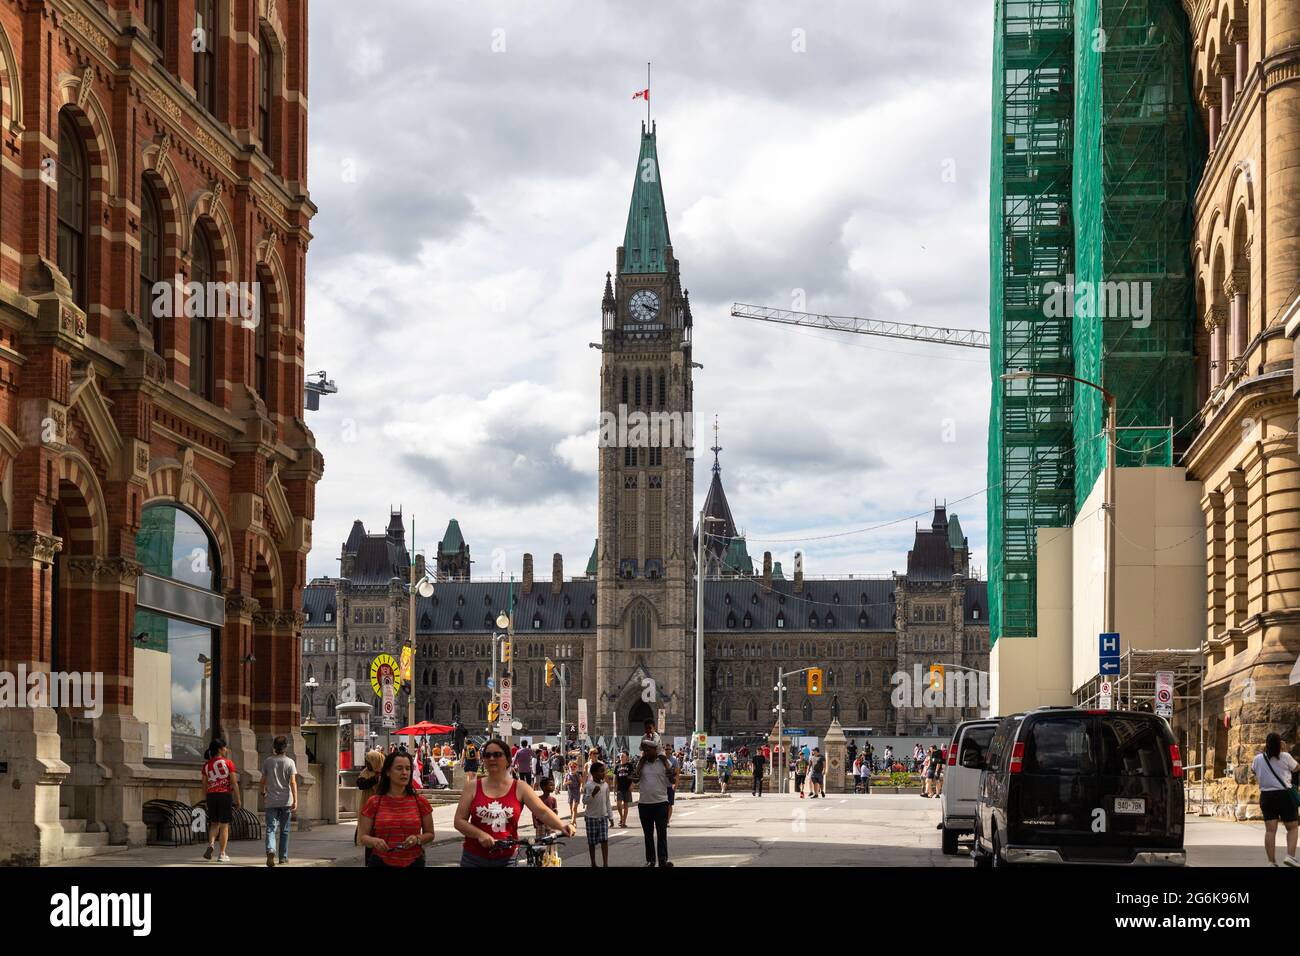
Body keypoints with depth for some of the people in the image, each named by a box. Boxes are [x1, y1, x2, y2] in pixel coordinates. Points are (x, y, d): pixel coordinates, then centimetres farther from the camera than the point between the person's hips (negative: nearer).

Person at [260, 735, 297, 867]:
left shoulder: (267, 761, 2)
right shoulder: (289, 762, -5)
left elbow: (263, 780, 8)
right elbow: (293, 782, -11)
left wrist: (263, 794, 24)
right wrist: (295, 800, -11)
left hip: (271, 801, 1)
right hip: (286, 801, -1)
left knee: (271, 829, -4)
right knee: (284, 830, 13)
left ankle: (270, 850, -30)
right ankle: (283, 856, 19)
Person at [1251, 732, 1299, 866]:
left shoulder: (1258, 759, -1)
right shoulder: (1285, 757, -9)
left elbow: (1253, 770, 20)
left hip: (1266, 796, 3)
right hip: (1285, 795, -3)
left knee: (1270, 830, 1)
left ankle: (1272, 861, -2)